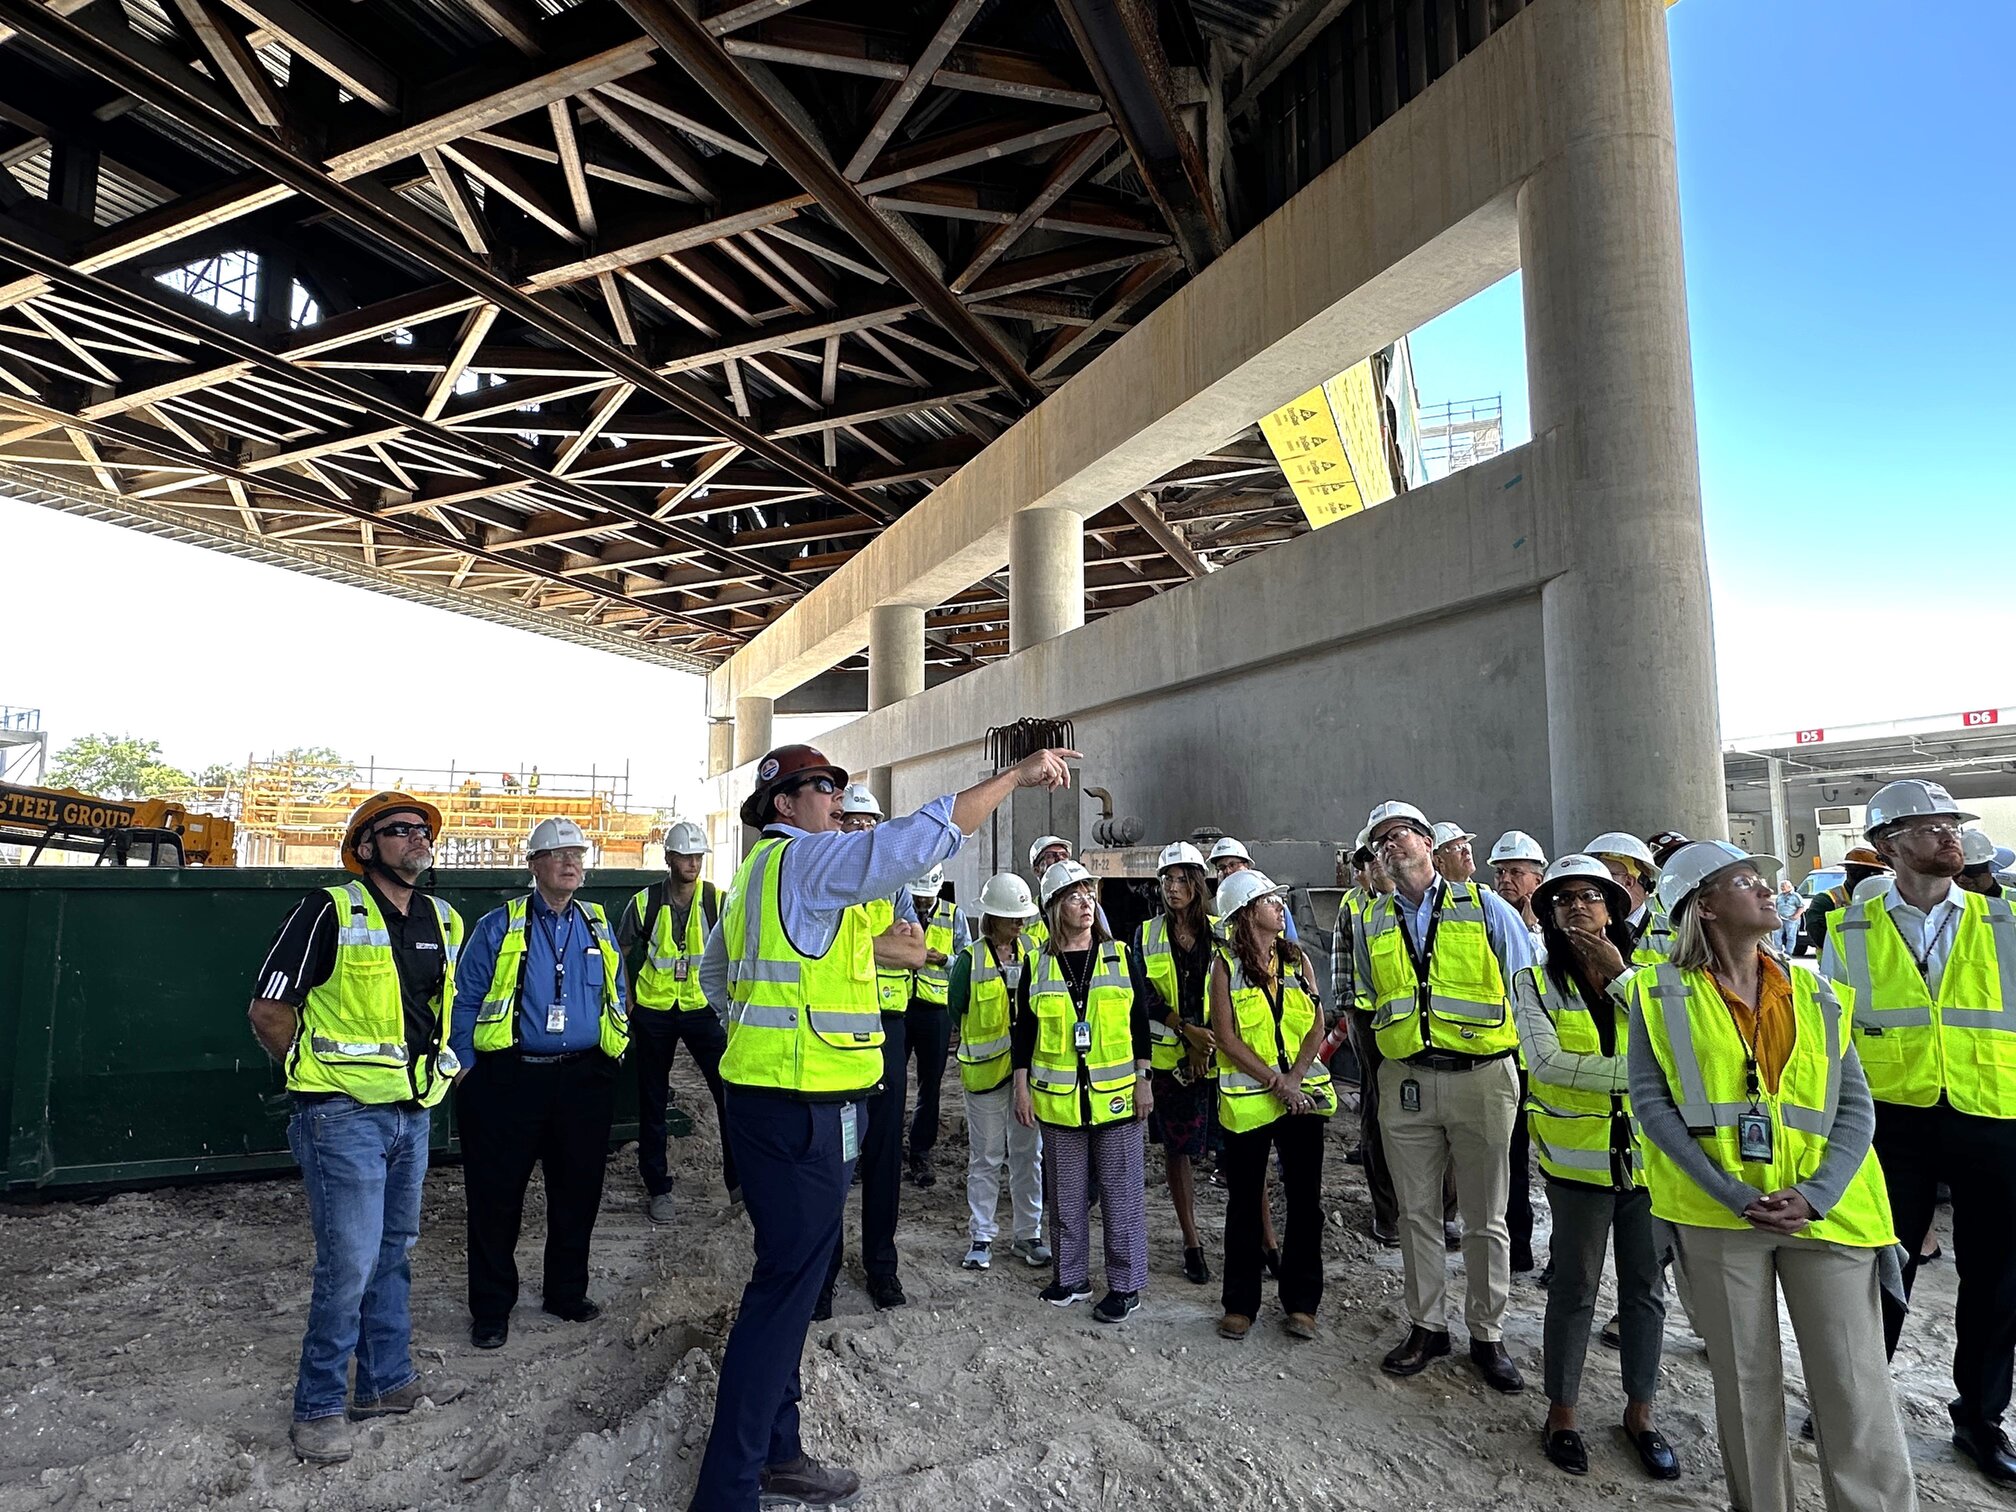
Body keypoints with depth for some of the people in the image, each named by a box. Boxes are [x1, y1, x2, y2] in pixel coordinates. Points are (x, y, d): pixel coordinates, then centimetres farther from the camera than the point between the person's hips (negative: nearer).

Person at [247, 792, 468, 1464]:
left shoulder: (443, 922, 8)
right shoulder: (331, 910, -12)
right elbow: (267, 1010, -10)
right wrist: (324, 1076, -5)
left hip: (412, 1113, 7)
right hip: (345, 1115, -7)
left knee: (393, 1252, 17)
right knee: (349, 1264, -3)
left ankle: (387, 1381, 32)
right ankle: (318, 1408, 15)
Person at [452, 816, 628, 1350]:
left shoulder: (599, 927, 10)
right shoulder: (498, 927, -1)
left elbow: (618, 1000, 15)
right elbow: (465, 1001, -1)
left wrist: (611, 1059, 8)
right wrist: (468, 1070, -6)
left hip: (583, 1081, 3)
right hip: (509, 1079, -3)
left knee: (579, 1191, 12)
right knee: (496, 1196, 4)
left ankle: (567, 1292, 30)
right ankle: (491, 1310, 20)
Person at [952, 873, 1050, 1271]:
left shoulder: (1032, 953, 3)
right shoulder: (971, 959, -8)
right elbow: (956, 1008, 0)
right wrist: (982, 1042, 2)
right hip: (986, 1068, -3)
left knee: (1028, 1152, 10)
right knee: (986, 1157, 6)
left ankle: (1028, 1232, 22)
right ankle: (981, 1236, 18)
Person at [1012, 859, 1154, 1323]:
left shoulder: (1121, 956, 1)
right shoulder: (1038, 965, 2)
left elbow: (1140, 1024, 3)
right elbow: (1023, 1031, 6)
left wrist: (1144, 1081, -1)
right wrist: (1021, 1087, 2)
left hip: (1116, 1096, -1)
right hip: (1058, 1098, 1)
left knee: (1121, 1192, 5)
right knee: (1066, 1193, 12)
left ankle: (1126, 1285, 17)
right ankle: (1071, 1277, 27)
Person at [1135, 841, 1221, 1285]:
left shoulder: (1221, 932, 3)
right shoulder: (1147, 935, 4)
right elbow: (1145, 999, -2)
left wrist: (1207, 1042, -9)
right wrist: (1188, 1030, -13)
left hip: (1218, 1054, -1)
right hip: (1170, 1057, 1)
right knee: (1178, 1149, 6)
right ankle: (1191, 1242, 17)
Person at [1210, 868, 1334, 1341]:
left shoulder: (1297, 959, 7)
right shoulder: (1225, 963, -3)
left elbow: (1317, 1027, 2)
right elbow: (1226, 1037, -9)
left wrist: (1294, 1078, -12)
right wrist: (1275, 1081, -15)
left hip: (1302, 1095, 3)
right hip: (1248, 1099, -3)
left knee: (1305, 1199, 6)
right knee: (1245, 1202, 7)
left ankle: (1301, 1302, 21)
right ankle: (1240, 1303, 20)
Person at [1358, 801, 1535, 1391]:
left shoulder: (1484, 907, -1)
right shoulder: (1372, 923, 9)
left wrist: (1523, 1063, -3)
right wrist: (1389, 1046, 12)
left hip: (1481, 1077, -3)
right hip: (1405, 1081, 3)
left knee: (1485, 1218, 8)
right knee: (1416, 1213, 11)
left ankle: (1488, 1336, 23)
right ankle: (1427, 1326, 26)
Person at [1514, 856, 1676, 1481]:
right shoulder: (1535, 982, -4)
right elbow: (1545, 1061, -17)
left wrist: (1622, 975, -15)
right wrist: (1632, 1071, -20)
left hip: (1648, 1151, 3)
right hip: (1578, 1153, -2)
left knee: (1646, 1286, 13)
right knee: (1575, 1287, 6)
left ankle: (1639, 1409, 30)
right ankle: (1561, 1411, 23)